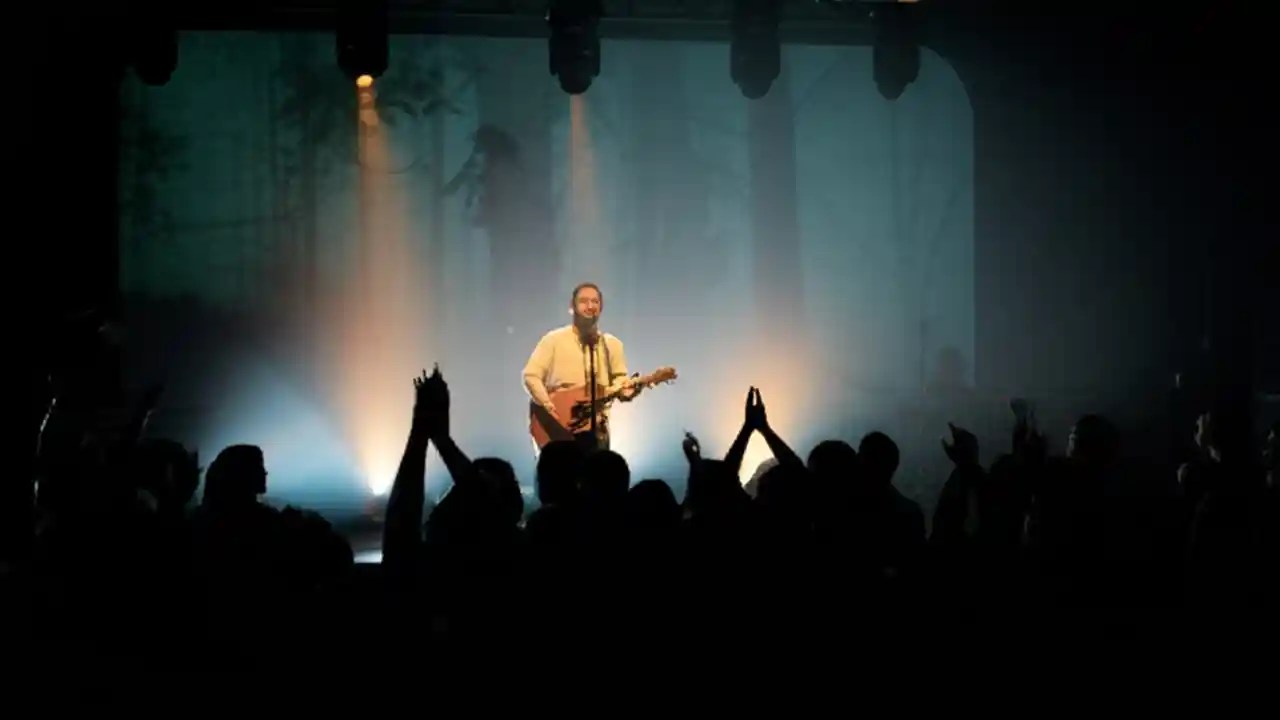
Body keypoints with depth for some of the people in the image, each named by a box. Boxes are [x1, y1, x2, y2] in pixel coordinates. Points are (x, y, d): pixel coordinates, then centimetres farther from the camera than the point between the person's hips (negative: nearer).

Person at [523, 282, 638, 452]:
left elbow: (620, 379, 11)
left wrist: (626, 389, -13)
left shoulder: (612, 344, 12)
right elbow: (531, 375, -5)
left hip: (596, 429, 3)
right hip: (558, 428, -3)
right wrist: (548, 406, -16)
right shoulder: (554, 339, -1)